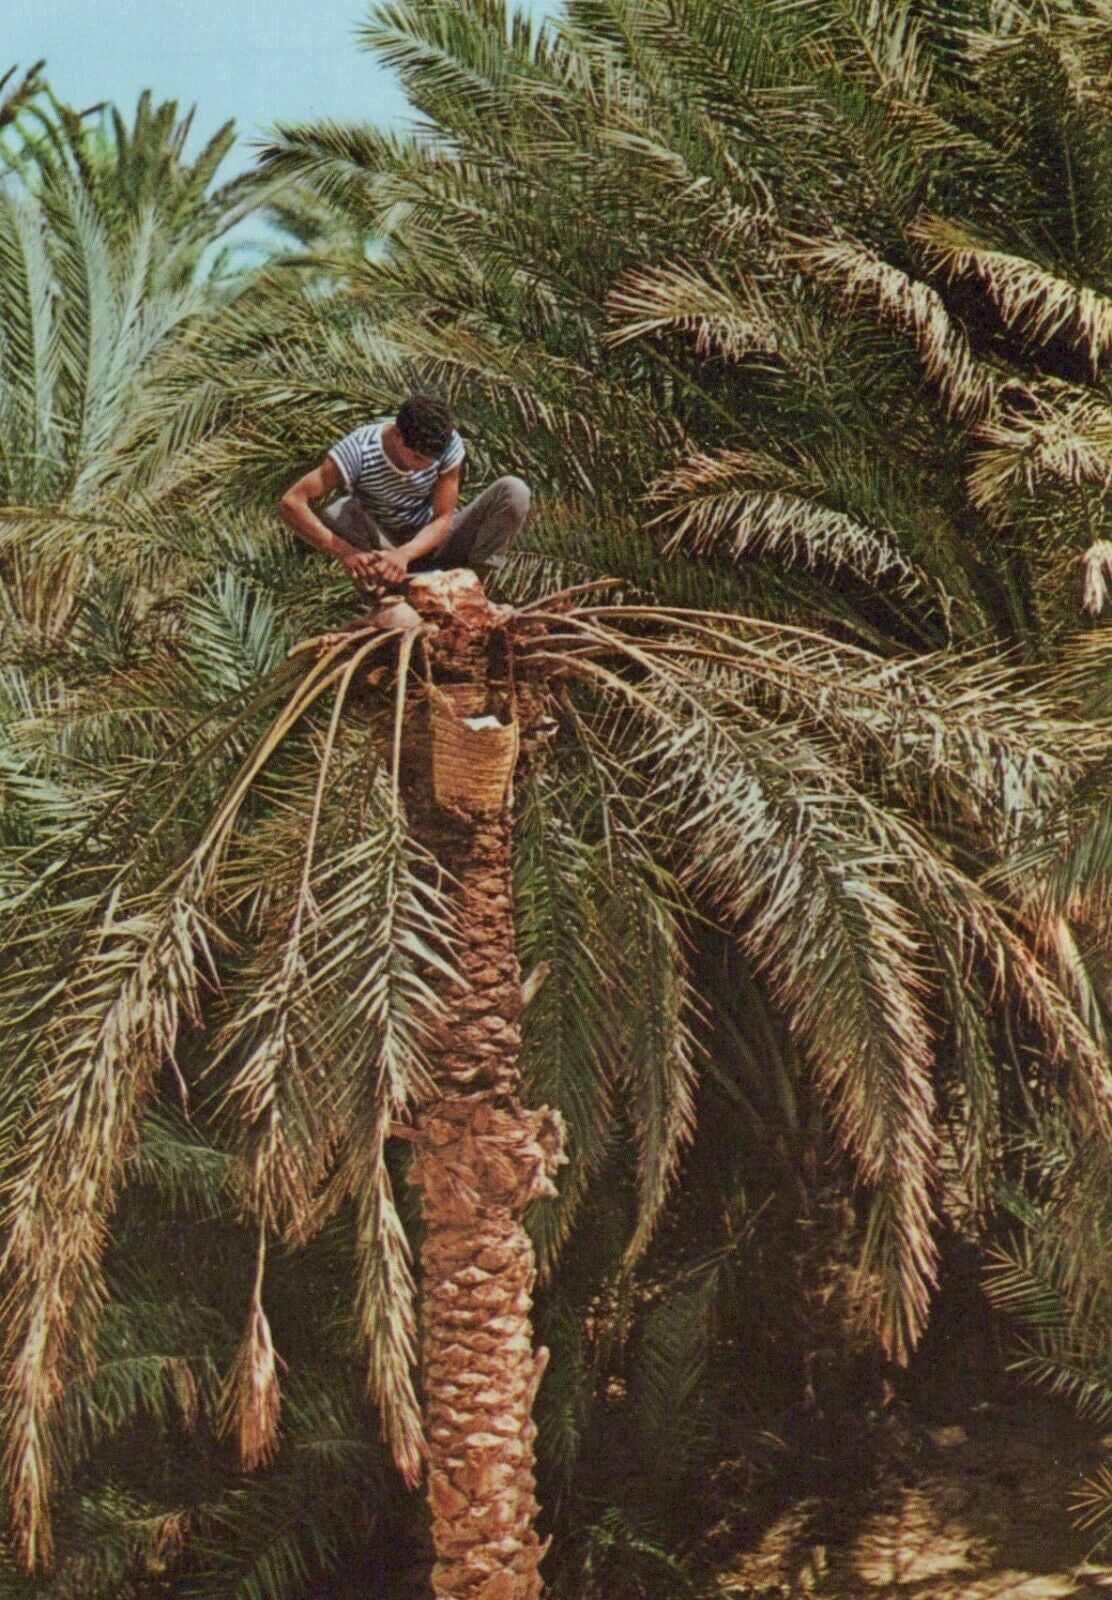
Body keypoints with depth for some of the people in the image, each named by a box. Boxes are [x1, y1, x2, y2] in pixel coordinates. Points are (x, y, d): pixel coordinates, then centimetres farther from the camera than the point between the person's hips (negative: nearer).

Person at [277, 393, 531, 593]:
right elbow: (290, 503, -32)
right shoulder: (359, 451, -26)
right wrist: (346, 553, -43)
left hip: (432, 544, 2)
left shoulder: (449, 446, -18)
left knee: (514, 491, -20)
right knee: (336, 515, -34)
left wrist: (404, 554, -37)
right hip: (382, 547, -2)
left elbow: (443, 519, -16)